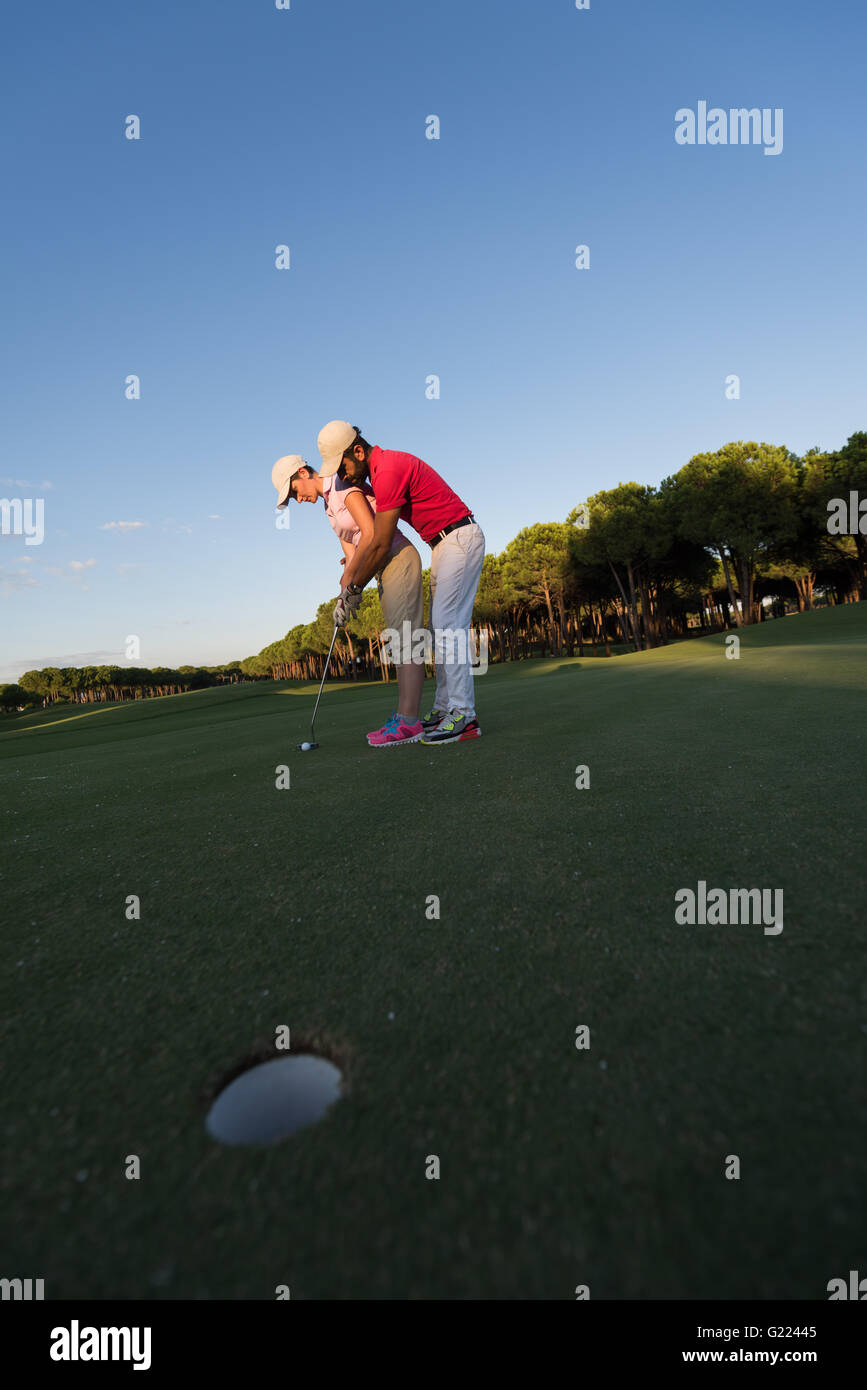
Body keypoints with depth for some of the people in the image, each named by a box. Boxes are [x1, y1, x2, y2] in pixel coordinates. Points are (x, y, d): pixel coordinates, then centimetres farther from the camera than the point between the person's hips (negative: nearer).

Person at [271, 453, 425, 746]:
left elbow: (371, 533, -19)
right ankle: (407, 714, 7)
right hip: (384, 568, 10)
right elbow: (349, 547, 12)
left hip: (398, 559, -10)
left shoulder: (344, 485, -11)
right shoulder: (330, 505, 18)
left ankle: (408, 722, -17)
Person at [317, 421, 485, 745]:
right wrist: (350, 574, 11)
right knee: (441, 628, 8)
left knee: (448, 626, -16)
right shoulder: (380, 469, 12)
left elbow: (381, 545, -18)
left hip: (460, 538, -10)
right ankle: (444, 708, 10)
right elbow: (369, 534, 17)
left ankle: (463, 716, -16)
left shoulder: (389, 470, -20)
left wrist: (353, 590, -10)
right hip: (445, 544, 10)